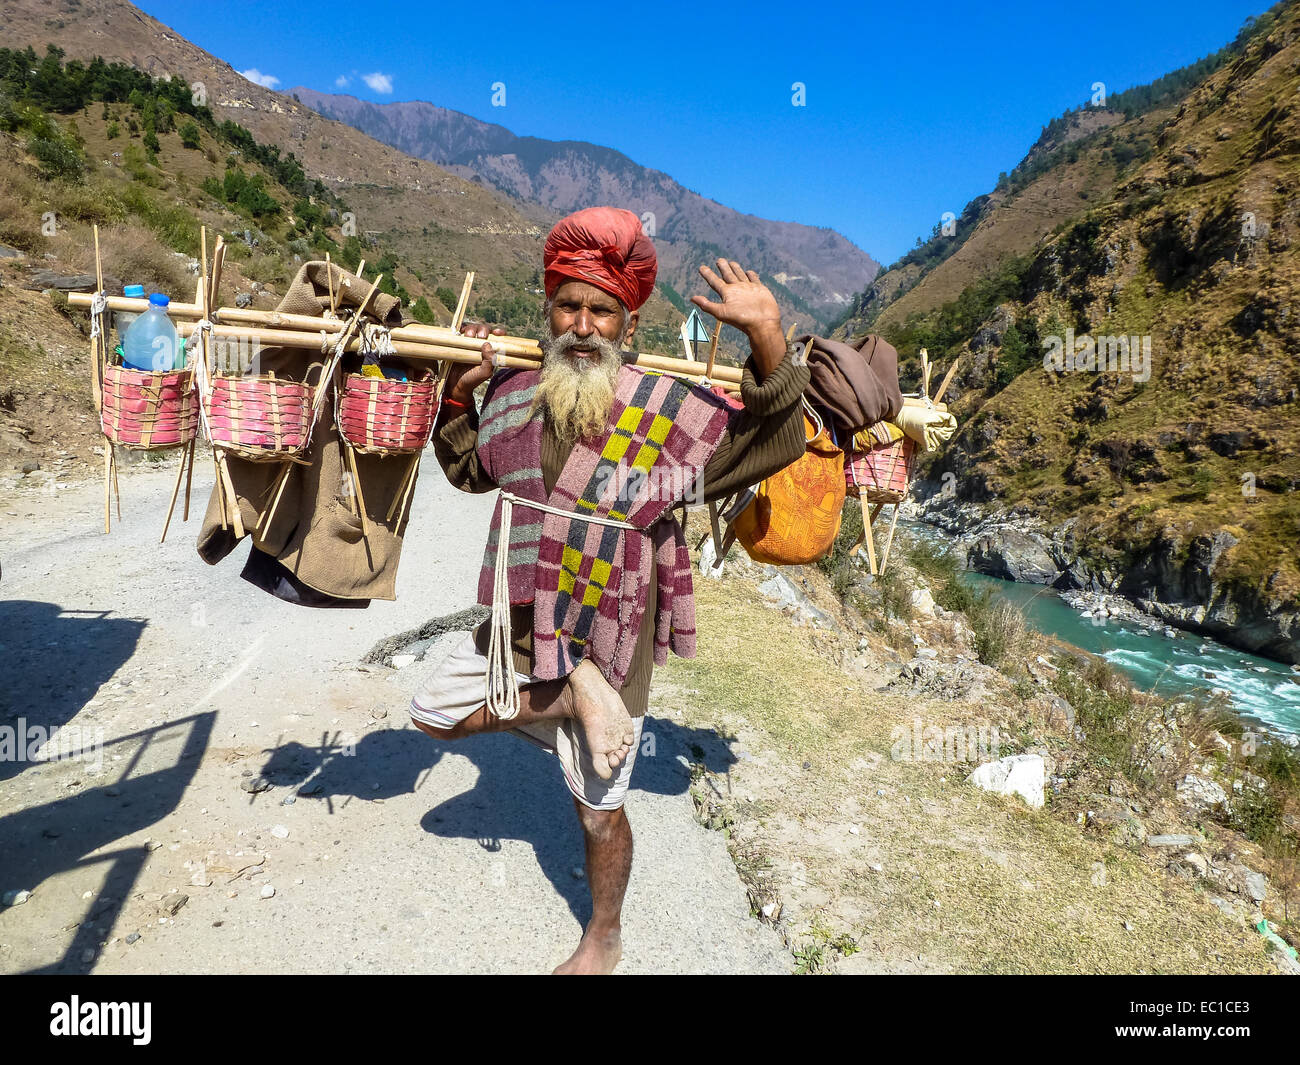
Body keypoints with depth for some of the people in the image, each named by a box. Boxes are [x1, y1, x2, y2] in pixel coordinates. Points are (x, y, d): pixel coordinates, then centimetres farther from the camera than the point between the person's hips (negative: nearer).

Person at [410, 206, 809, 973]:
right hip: (517, 632, 5)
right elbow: (468, 470, 17)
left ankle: (604, 943, 41)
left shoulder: (669, 413, -17)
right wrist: (457, 393, 1)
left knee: (600, 814, 12)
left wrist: (767, 337, -32)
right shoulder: (514, 397, -2)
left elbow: (777, 441, -18)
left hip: (607, 649, -4)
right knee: (433, 716, 18)